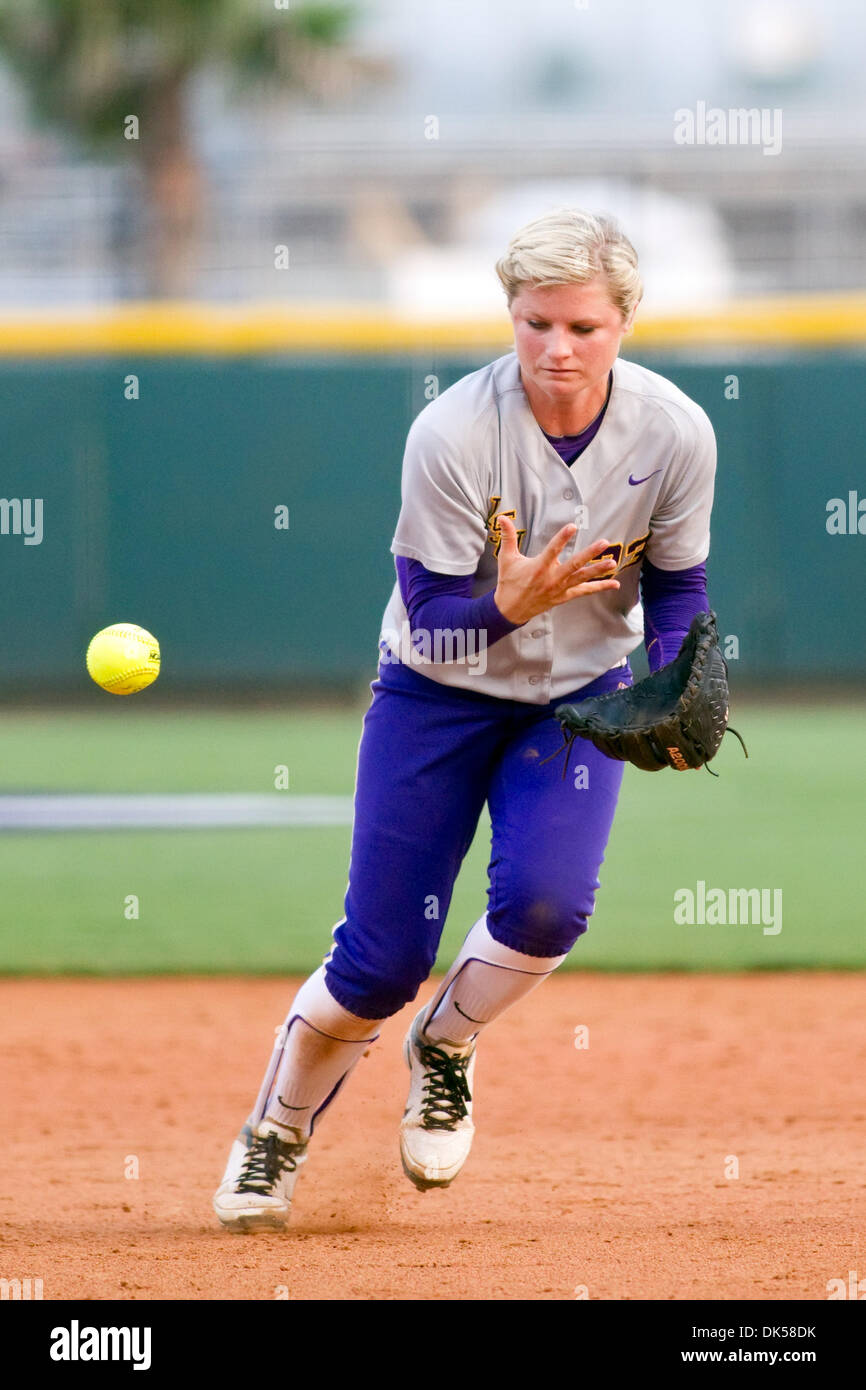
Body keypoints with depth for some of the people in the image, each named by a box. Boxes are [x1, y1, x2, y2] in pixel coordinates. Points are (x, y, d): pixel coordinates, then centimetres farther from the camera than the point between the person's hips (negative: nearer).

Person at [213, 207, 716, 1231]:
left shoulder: (675, 434, -16)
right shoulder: (452, 435, -26)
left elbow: (678, 585, -1)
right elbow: (433, 626, -21)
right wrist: (510, 606, -42)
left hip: (580, 695, 2)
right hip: (439, 692, -2)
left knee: (545, 900, -24)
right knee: (382, 957, -6)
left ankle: (445, 1050, 10)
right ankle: (276, 1133, 23)